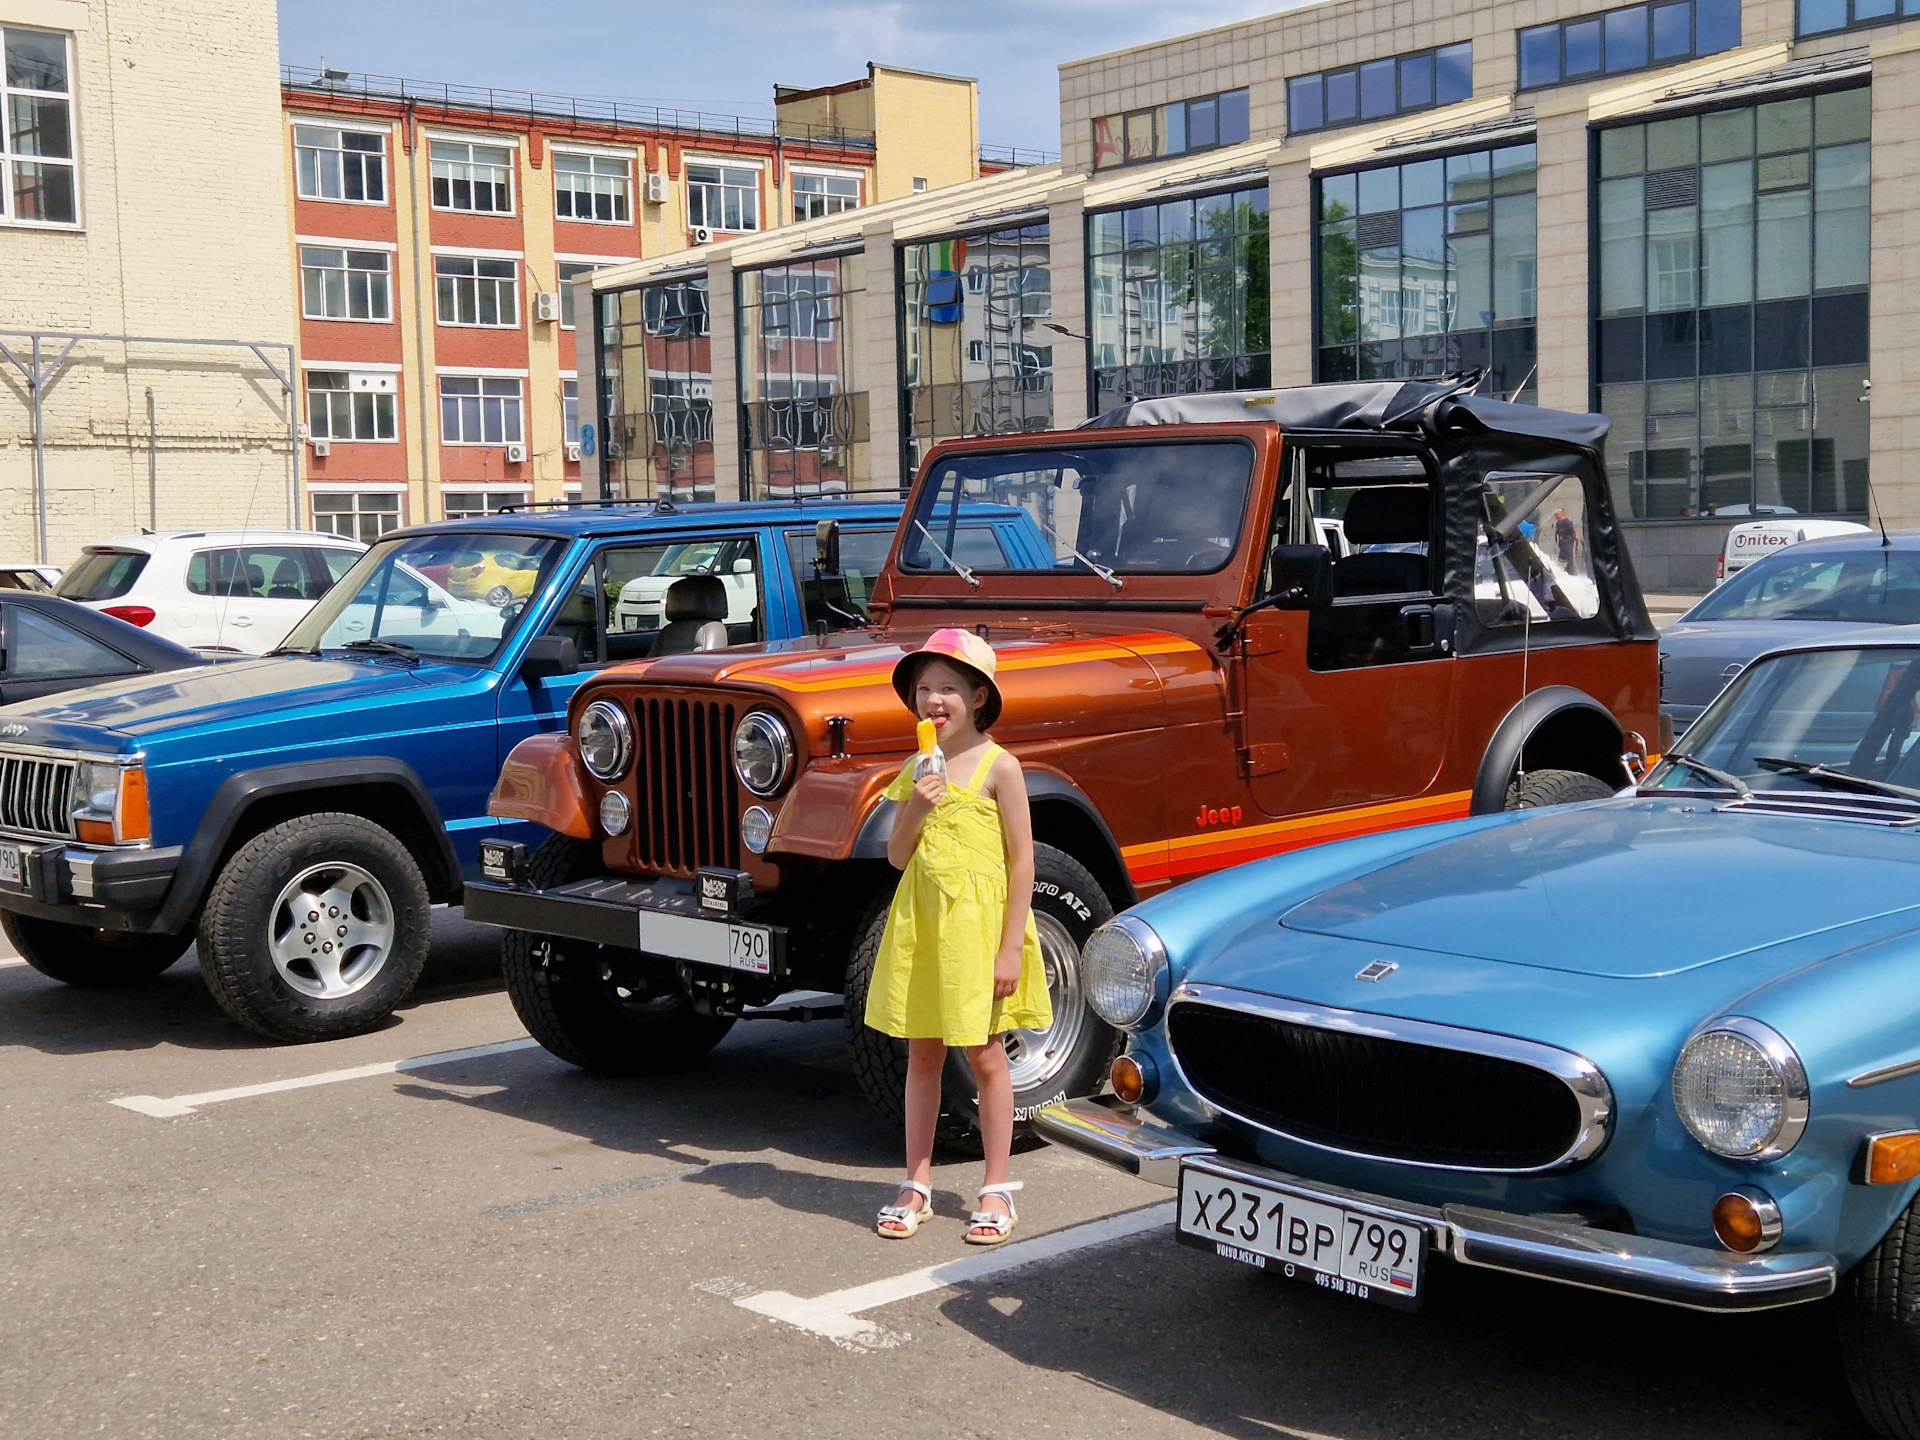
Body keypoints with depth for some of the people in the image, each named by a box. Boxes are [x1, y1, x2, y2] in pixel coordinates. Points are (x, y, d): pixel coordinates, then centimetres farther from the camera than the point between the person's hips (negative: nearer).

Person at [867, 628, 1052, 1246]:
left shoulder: (998, 767, -8)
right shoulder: (915, 771, 7)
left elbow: (1021, 859, -9)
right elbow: (897, 858, 6)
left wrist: (1011, 948, -13)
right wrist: (915, 809, -13)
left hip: (978, 925, -5)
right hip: (919, 925, 5)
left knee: (984, 1055, 4)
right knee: (922, 1054, 10)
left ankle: (997, 1191, 15)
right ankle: (917, 1185, 20)